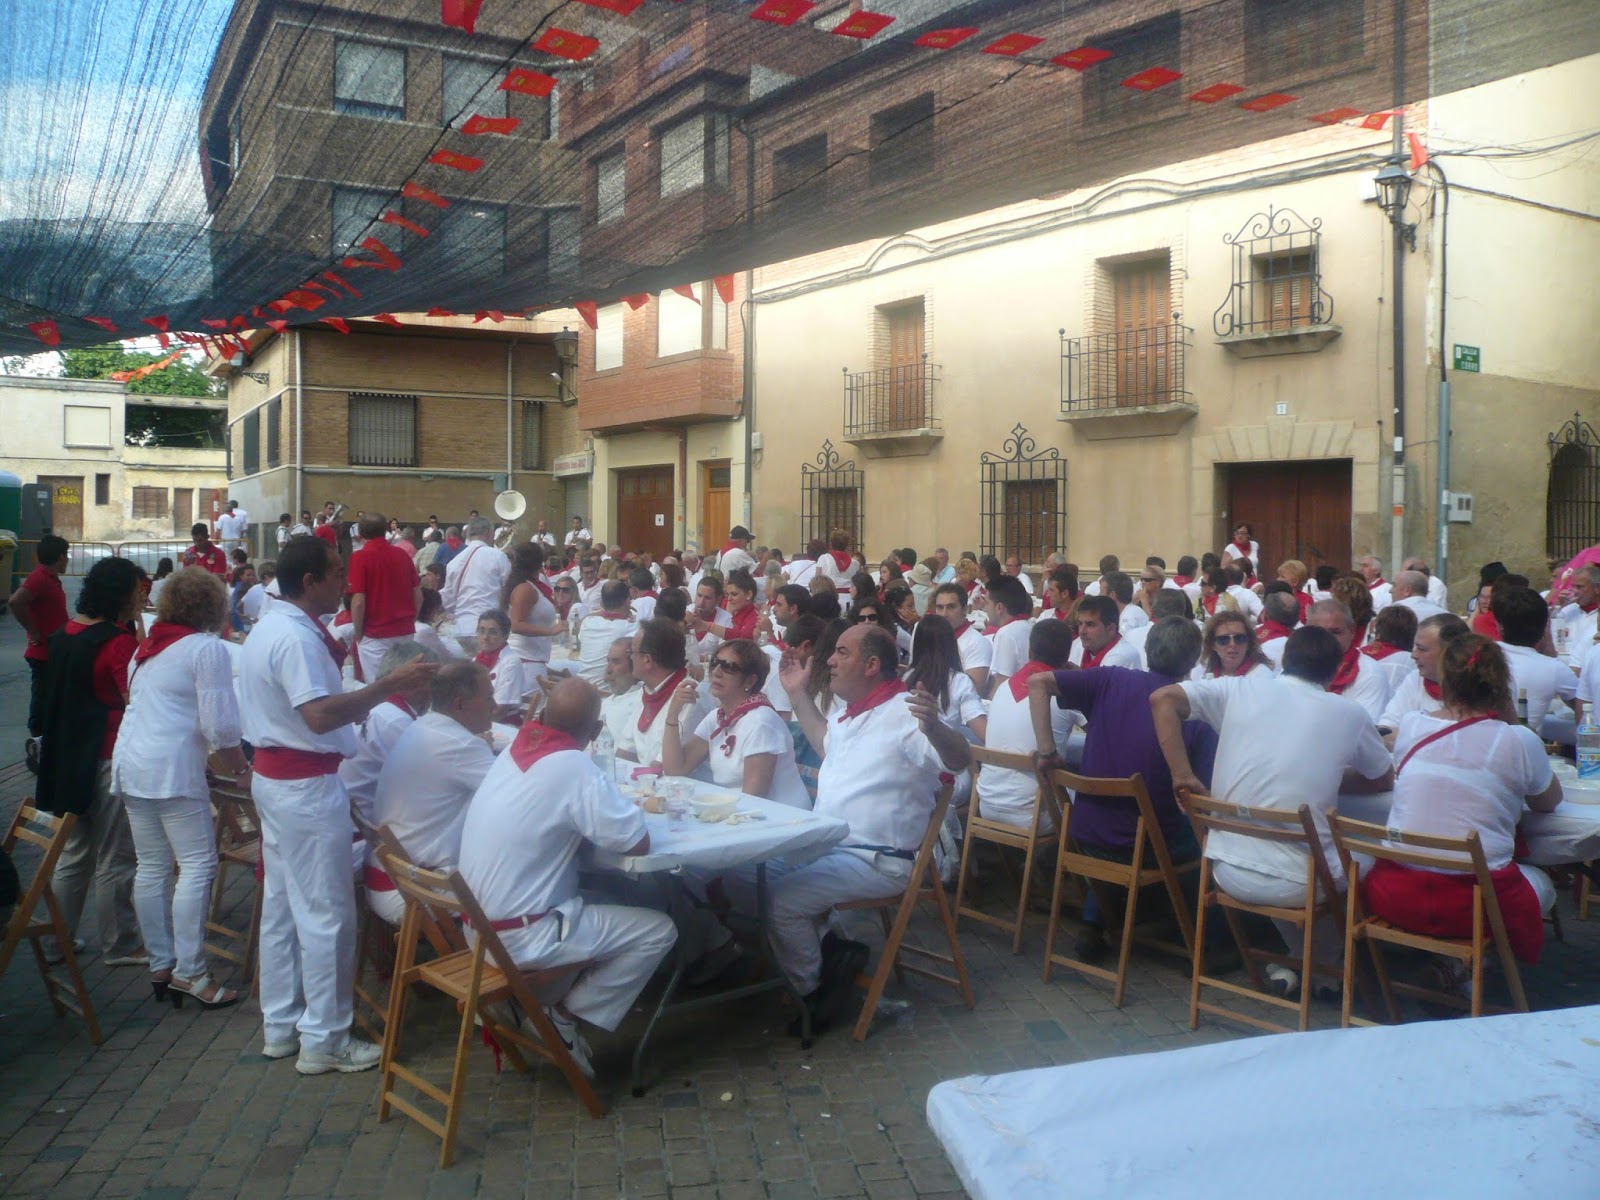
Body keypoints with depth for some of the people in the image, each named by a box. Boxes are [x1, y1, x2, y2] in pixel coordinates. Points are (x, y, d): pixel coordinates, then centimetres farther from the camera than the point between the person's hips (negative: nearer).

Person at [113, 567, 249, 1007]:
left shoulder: (145, 649, 16)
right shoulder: (208, 650, -9)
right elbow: (220, 725, -14)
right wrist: (241, 769, 0)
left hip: (131, 763, 9)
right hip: (172, 769, -8)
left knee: (151, 867, 11)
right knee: (198, 866, -5)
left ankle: (160, 966, 16)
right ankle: (189, 973, -5)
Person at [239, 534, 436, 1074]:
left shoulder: (270, 627, 12)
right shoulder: (297, 638, -22)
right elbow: (319, 715, -32)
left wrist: (331, 656, 19)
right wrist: (388, 685, -32)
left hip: (273, 776, 11)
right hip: (307, 786, -11)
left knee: (281, 904, 17)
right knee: (326, 914, -2)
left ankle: (279, 1025, 29)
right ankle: (323, 1040, 8)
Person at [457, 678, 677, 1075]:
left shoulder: (513, 752, 2)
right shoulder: (575, 768, -21)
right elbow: (639, 844, -18)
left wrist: (613, 810, 4)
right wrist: (627, 814, 3)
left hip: (478, 924, 8)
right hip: (520, 938, -8)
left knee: (600, 899, 27)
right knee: (659, 930, 0)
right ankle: (566, 1014, 2)